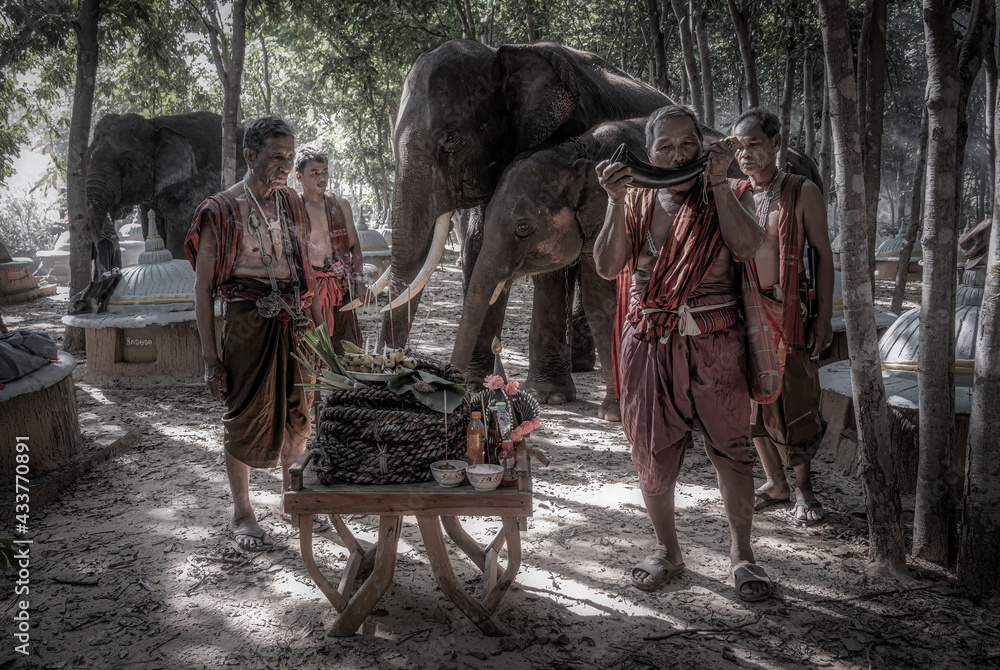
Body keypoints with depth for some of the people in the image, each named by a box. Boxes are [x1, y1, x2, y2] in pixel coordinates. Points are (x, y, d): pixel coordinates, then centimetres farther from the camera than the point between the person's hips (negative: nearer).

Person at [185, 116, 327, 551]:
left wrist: (316, 321, 13)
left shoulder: (291, 202, 8)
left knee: (296, 413, 14)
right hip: (248, 324, -5)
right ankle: (242, 515, 21)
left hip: (295, 324, 5)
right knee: (245, 418, 3)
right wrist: (210, 357, -11)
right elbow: (203, 288, -8)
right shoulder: (221, 210, -9)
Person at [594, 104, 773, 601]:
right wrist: (618, 203, -16)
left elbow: (746, 247, -18)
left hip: (713, 342, -2)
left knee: (730, 446, 3)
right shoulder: (634, 202, 7)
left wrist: (718, 181, -18)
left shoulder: (730, 195, 3)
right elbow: (607, 267, -6)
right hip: (648, 343, 2)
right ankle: (667, 550, 27)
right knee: (651, 452, 8)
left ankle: (741, 552, 21)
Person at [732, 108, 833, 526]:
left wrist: (824, 315, -6)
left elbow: (823, 254, 1)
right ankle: (774, 483, 24)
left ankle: (803, 488, 16)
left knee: (795, 400, -1)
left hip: (788, 311, -3)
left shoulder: (803, 193, -2)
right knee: (755, 399, 9)